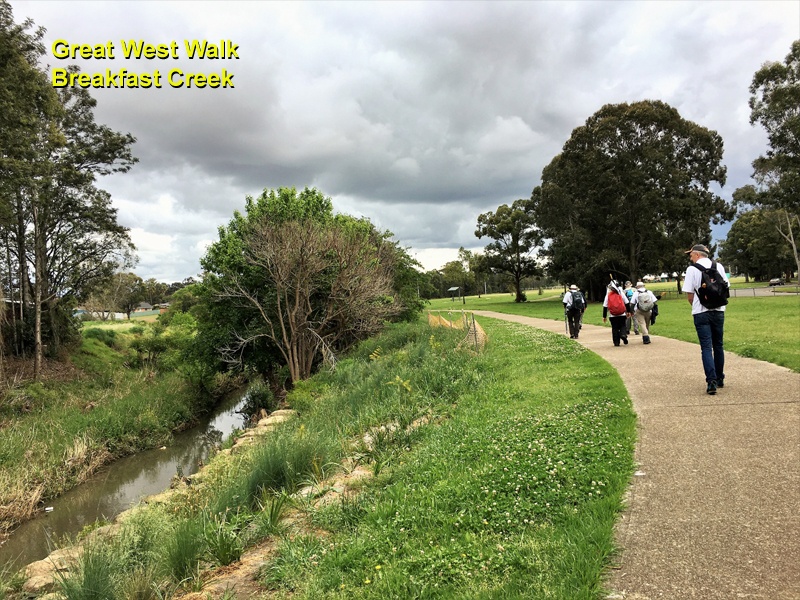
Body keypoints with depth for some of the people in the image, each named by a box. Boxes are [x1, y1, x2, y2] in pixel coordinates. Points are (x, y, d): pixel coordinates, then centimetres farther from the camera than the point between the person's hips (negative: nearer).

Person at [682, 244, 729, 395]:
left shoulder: (692, 269, -6)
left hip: (701, 313, -4)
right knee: (718, 346, 15)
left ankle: (712, 382, -13)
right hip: (719, 311, 4)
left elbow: (690, 296, -6)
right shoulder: (719, 267, 7)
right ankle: (720, 379, 25)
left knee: (706, 348, -4)